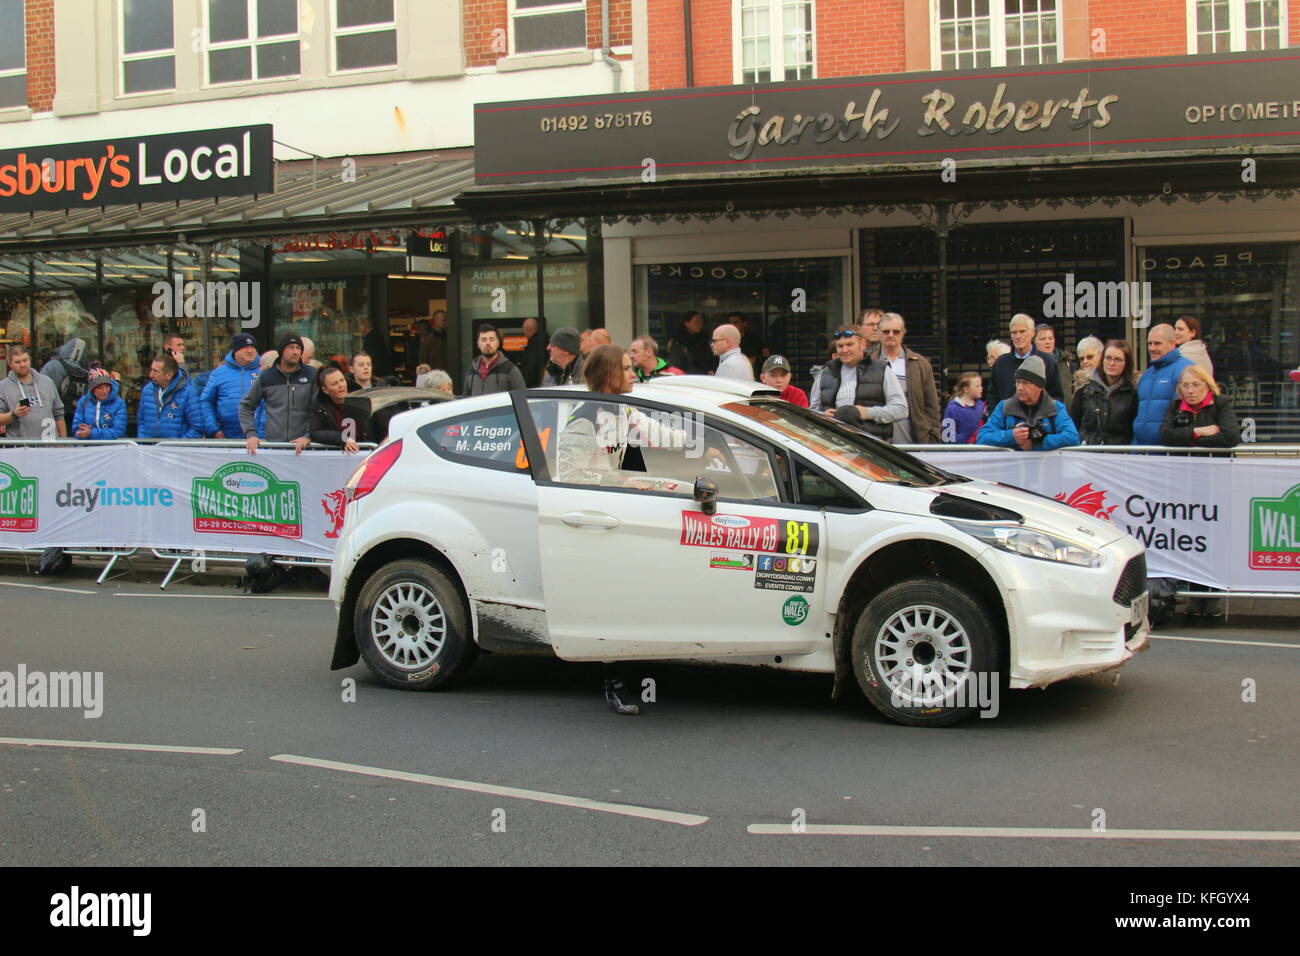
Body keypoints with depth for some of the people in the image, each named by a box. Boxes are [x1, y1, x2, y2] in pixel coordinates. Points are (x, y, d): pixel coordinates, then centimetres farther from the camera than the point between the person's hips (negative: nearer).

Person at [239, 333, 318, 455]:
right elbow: (246, 406, 13)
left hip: (301, 445, -1)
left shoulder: (311, 375, 1)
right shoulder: (266, 377, 6)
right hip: (273, 443, 1)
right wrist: (250, 433, 1)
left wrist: (309, 436, -12)